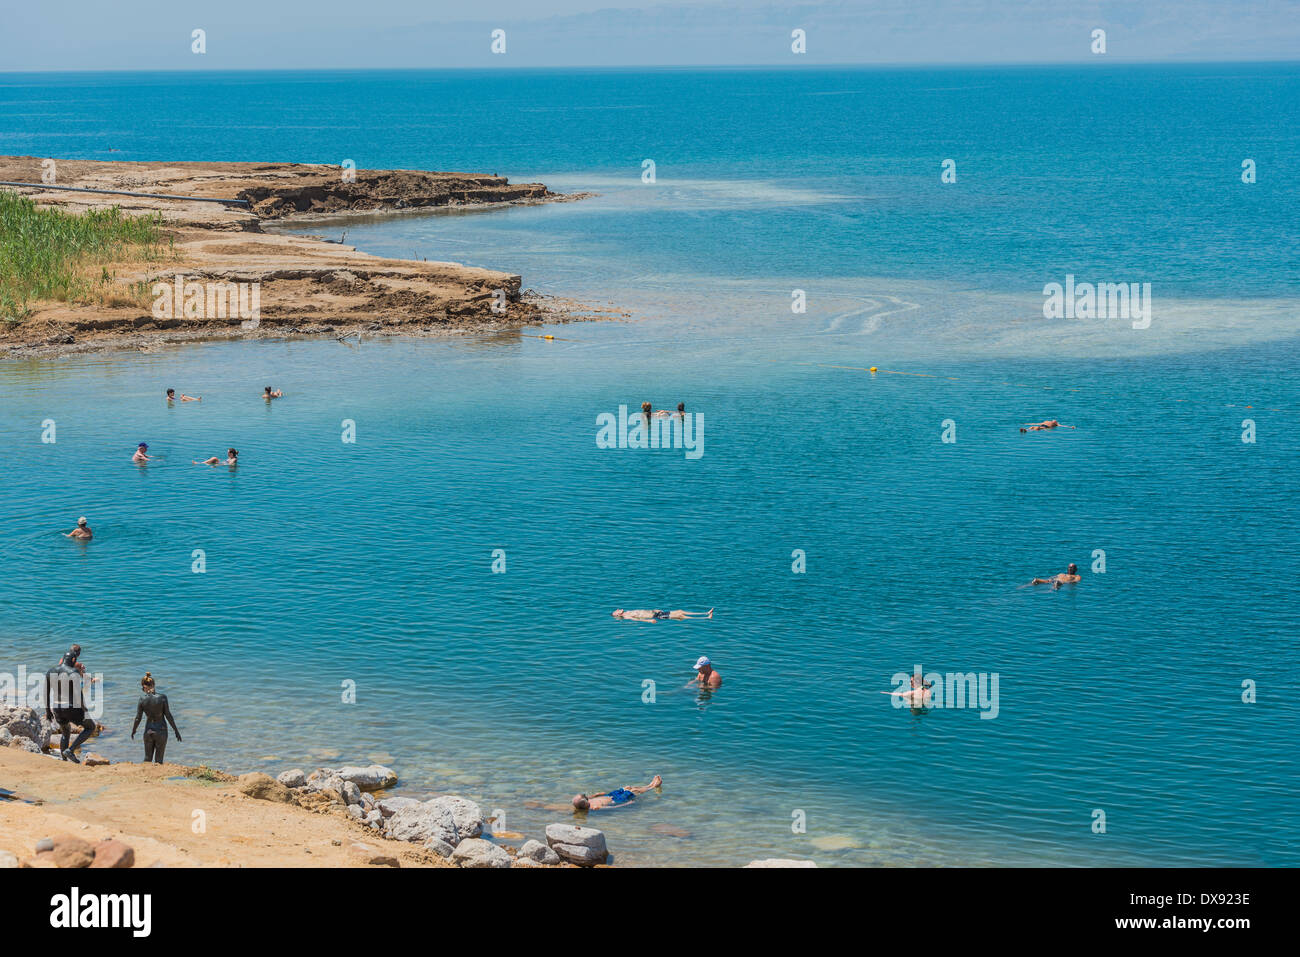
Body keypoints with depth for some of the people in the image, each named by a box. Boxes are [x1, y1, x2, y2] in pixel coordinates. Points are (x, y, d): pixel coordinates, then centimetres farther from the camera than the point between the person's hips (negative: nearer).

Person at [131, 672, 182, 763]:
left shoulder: (142, 699, -10)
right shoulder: (162, 697, -14)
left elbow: (138, 718, -4)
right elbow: (168, 716, -10)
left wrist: (133, 731, 13)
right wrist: (176, 730, 0)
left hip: (148, 730, 1)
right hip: (161, 730, -1)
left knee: (147, 758, 16)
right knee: (158, 760, 8)